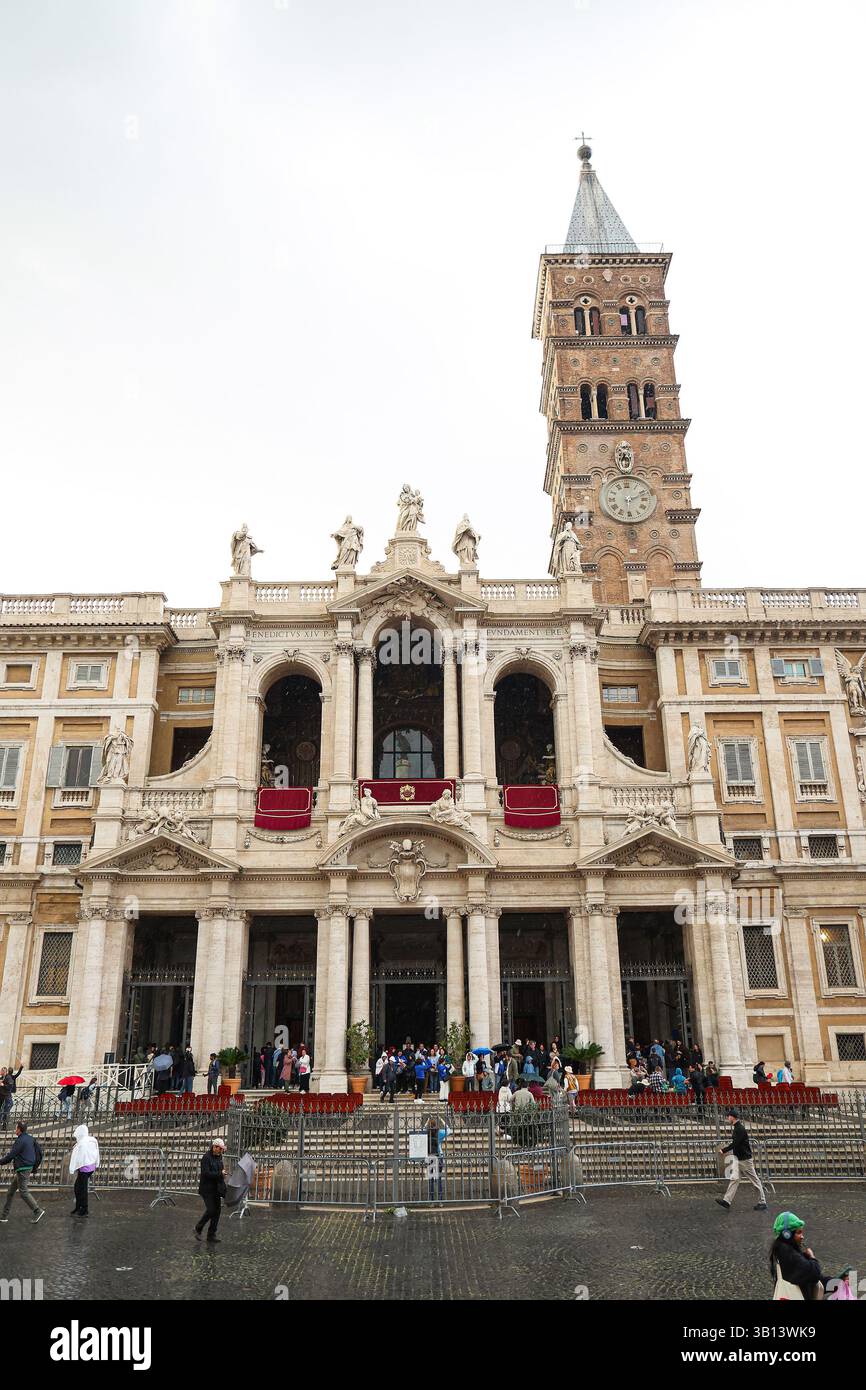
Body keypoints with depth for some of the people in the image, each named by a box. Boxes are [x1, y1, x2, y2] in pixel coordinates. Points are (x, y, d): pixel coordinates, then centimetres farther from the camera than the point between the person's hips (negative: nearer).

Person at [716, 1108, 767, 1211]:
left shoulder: (740, 1129, -20)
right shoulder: (737, 1127, 10)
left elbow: (735, 1144, -23)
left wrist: (724, 1150, -15)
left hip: (745, 1159, -9)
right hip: (738, 1158, 9)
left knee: (754, 1180, 2)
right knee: (734, 1179, 3)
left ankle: (762, 1202, 12)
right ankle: (727, 1201, -1)